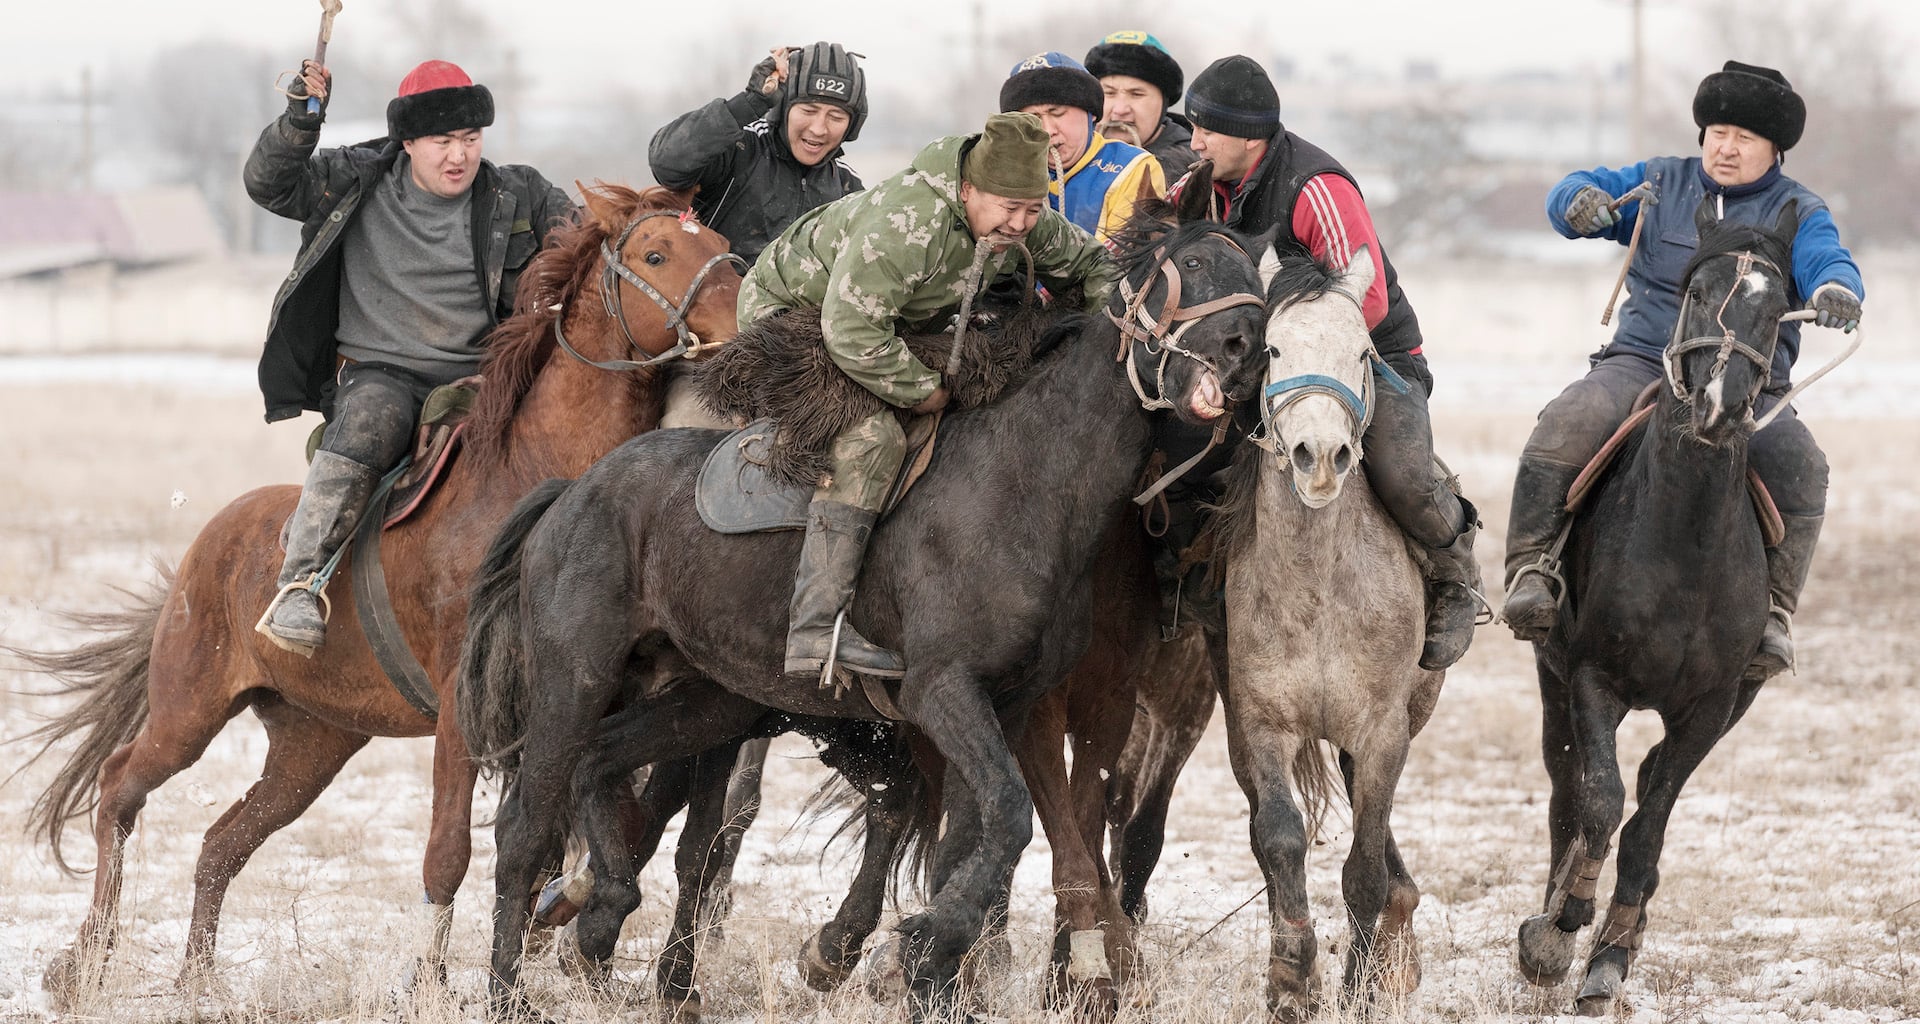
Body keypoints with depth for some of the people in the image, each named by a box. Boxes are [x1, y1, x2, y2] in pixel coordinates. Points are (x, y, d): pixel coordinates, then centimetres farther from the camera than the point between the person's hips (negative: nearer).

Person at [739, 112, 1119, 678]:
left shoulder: (1027, 225, -12)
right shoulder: (907, 222, -39)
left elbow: (1089, 263, 8)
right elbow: (850, 332, -40)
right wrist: (923, 390, -28)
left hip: (889, 328, 9)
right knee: (871, 438, -30)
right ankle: (815, 631, -38)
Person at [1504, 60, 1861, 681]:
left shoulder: (1796, 213, 8)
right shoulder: (1661, 185, 13)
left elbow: (1827, 262, -11)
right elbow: (1570, 198, 8)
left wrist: (1835, 292, -38)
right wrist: (1581, 201, -19)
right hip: (1642, 366, 1)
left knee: (1800, 466, -29)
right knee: (1564, 426, -28)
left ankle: (1772, 610, -21)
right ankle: (1529, 571, -24)